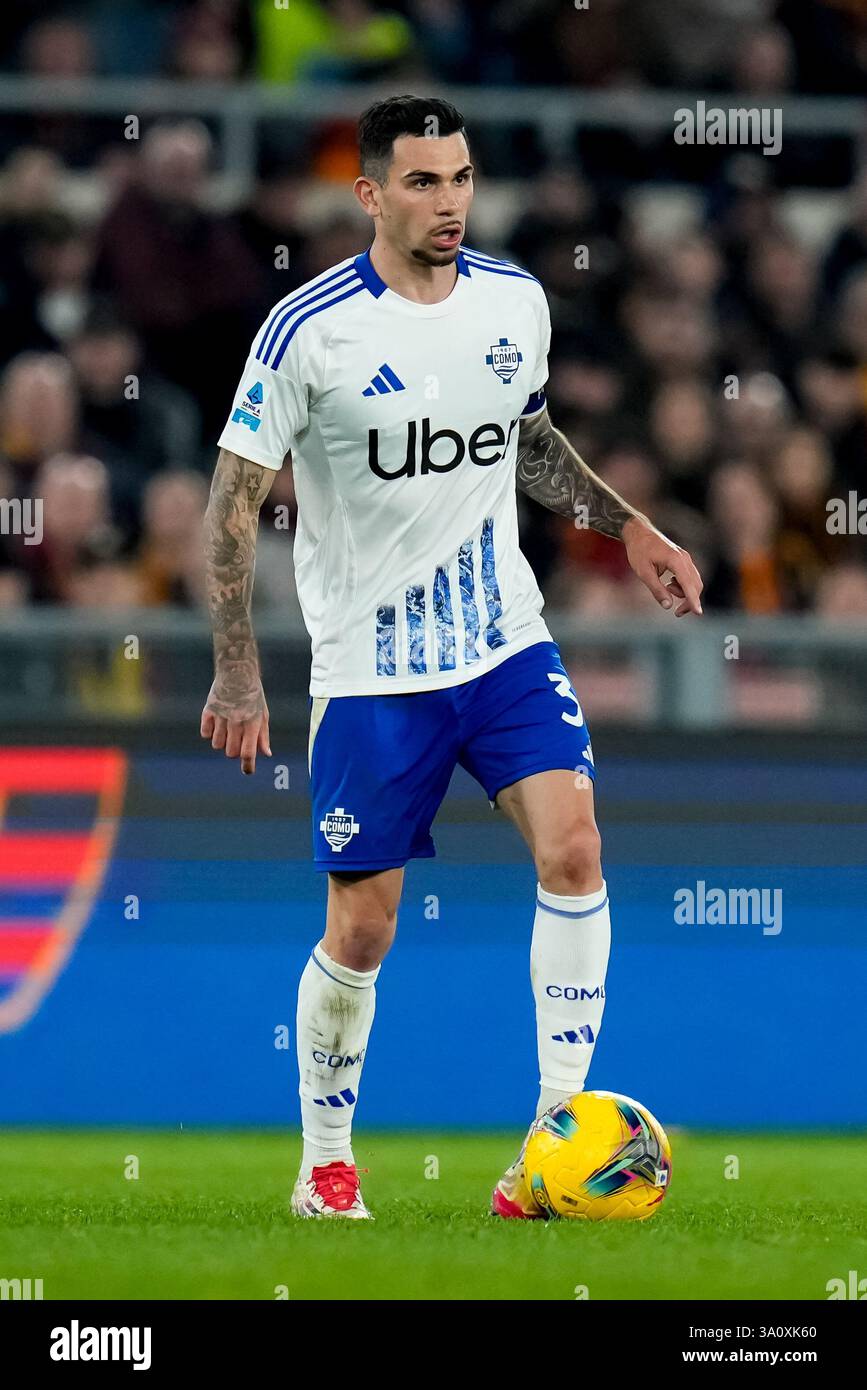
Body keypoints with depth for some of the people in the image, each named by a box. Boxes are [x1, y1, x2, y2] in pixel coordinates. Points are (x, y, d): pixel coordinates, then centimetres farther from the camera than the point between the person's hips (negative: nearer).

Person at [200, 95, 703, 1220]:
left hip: (507, 641, 3)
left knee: (572, 846, -18)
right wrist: (237, 672, -10)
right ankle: (327, 1162, 23)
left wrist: (628, 527, 13)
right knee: (361, 931, 2)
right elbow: (234, 499, -7)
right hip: (371, 672, -3)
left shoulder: (516, 302, 2)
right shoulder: (310, 331, -12)